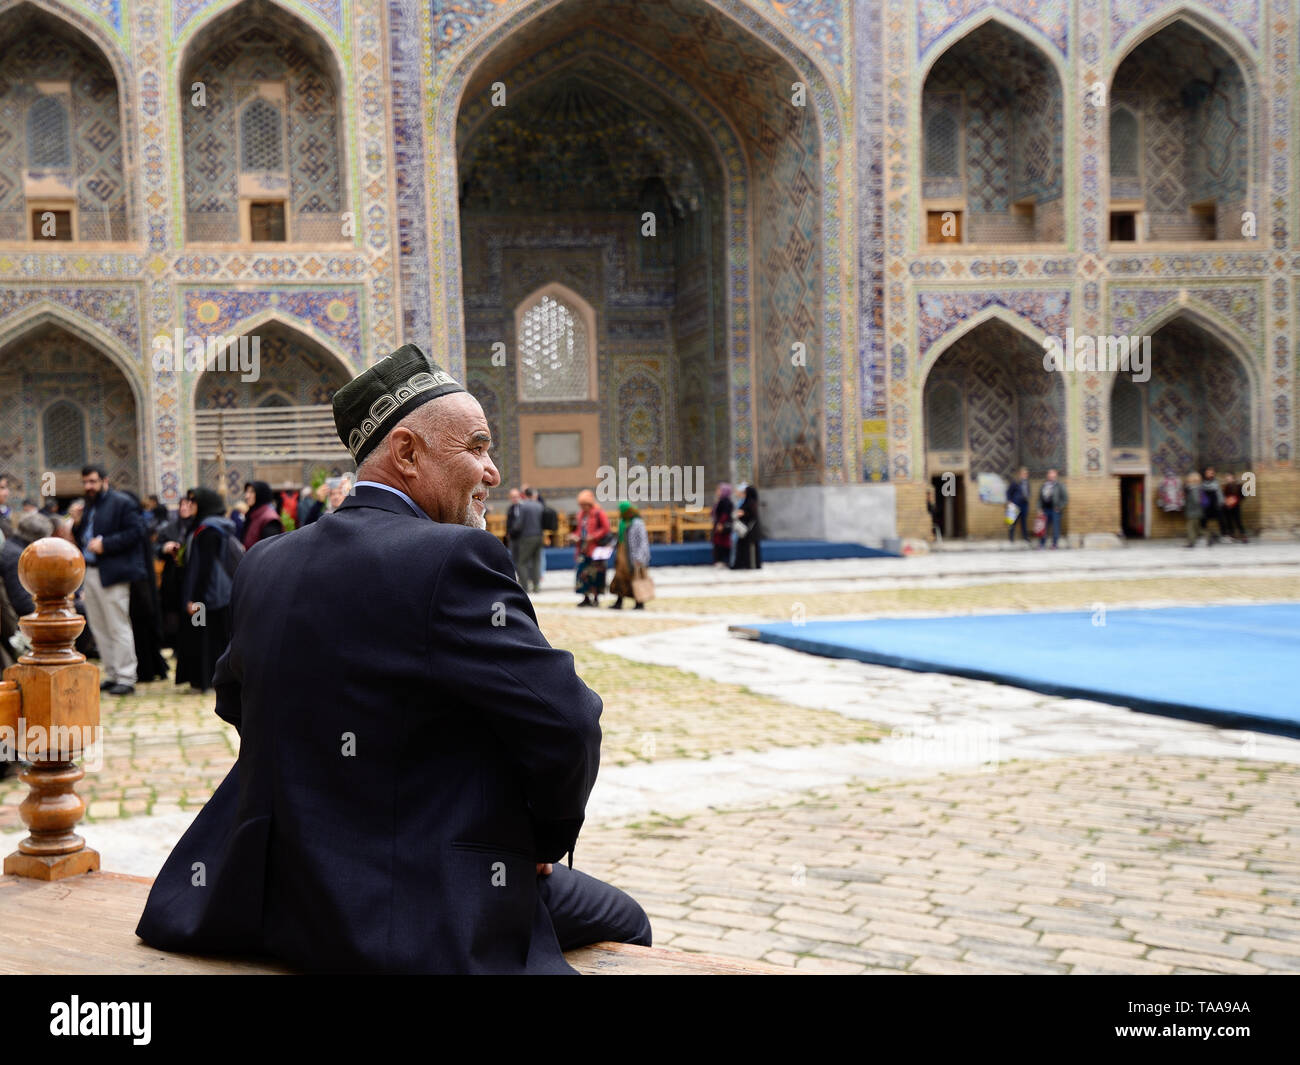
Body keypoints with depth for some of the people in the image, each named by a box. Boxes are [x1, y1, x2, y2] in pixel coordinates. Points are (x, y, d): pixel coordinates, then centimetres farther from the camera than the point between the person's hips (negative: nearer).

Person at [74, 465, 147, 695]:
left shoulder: (121, 503, -6)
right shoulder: (88, 507, 18)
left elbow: (136, 532, -15)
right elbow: (82, 537, 21)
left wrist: (105, 544, -18)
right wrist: (76, 525, 0)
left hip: (112, 574, -8)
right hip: (89, 573, 9)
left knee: (118, 628, -6)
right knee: (99, 629, 12)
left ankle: (125, 678, -2)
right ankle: (111, 675, 20)